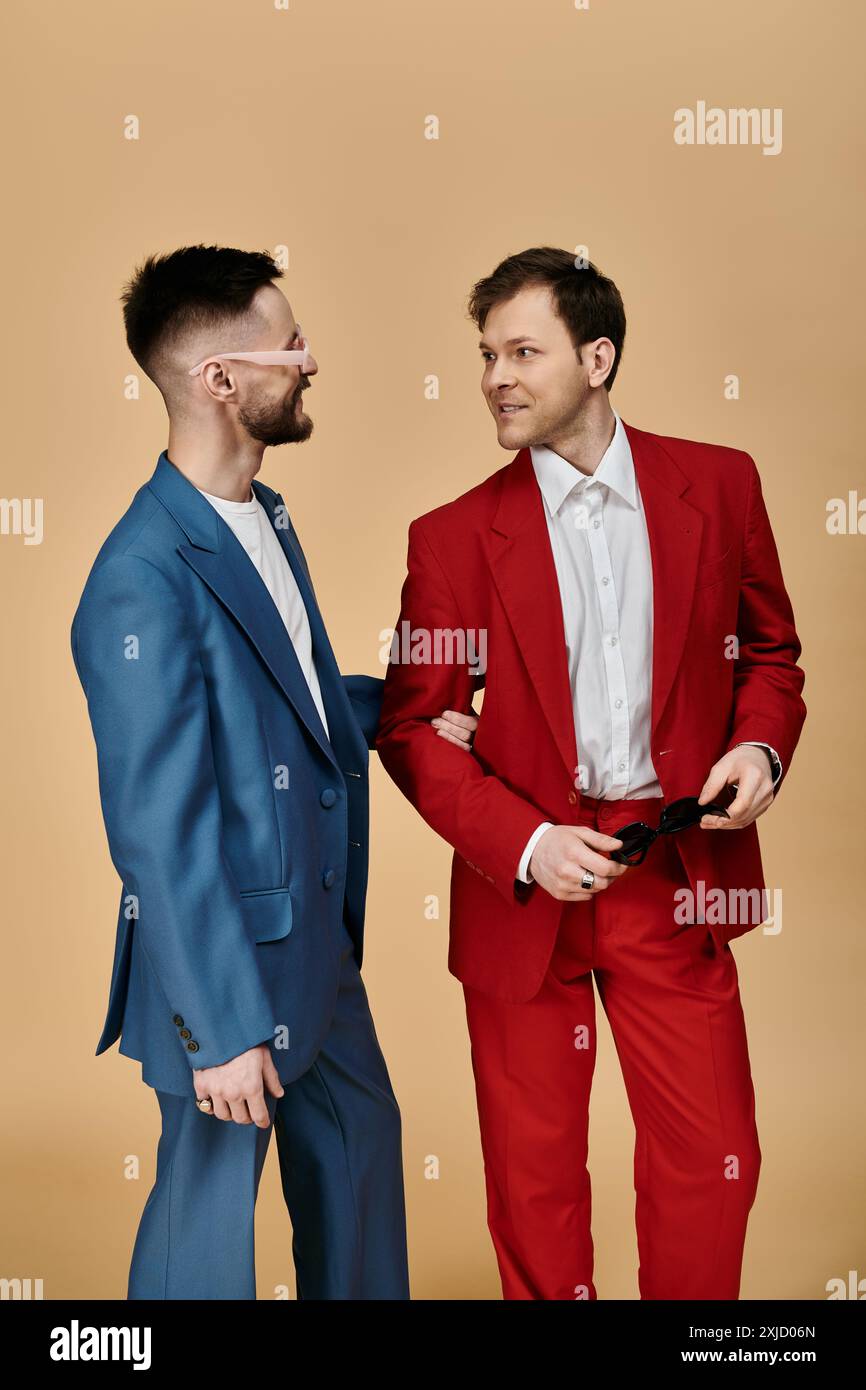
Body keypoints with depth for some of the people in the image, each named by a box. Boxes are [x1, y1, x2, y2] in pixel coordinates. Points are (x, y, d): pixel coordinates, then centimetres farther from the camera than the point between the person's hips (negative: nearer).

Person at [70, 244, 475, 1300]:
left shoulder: (266, 515, 4)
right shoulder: (145, 582, -26)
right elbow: (159, 831, -25)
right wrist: (220, 1030, -21)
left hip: (321, 932, 9)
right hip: (228, 954, -9)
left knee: (359, 1138, 26)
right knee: (210, 1208, 12)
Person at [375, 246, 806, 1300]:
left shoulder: (718, 485, 1)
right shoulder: (453, 535, -3)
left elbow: (771, 649, 13)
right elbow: (408, 728, -2)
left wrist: (761, 746, -8)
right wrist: (525, 844, -14)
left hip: (678, 877, 1)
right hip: (524, 888, -1)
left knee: (713, 1166, 9)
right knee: (535, 1177, 12)